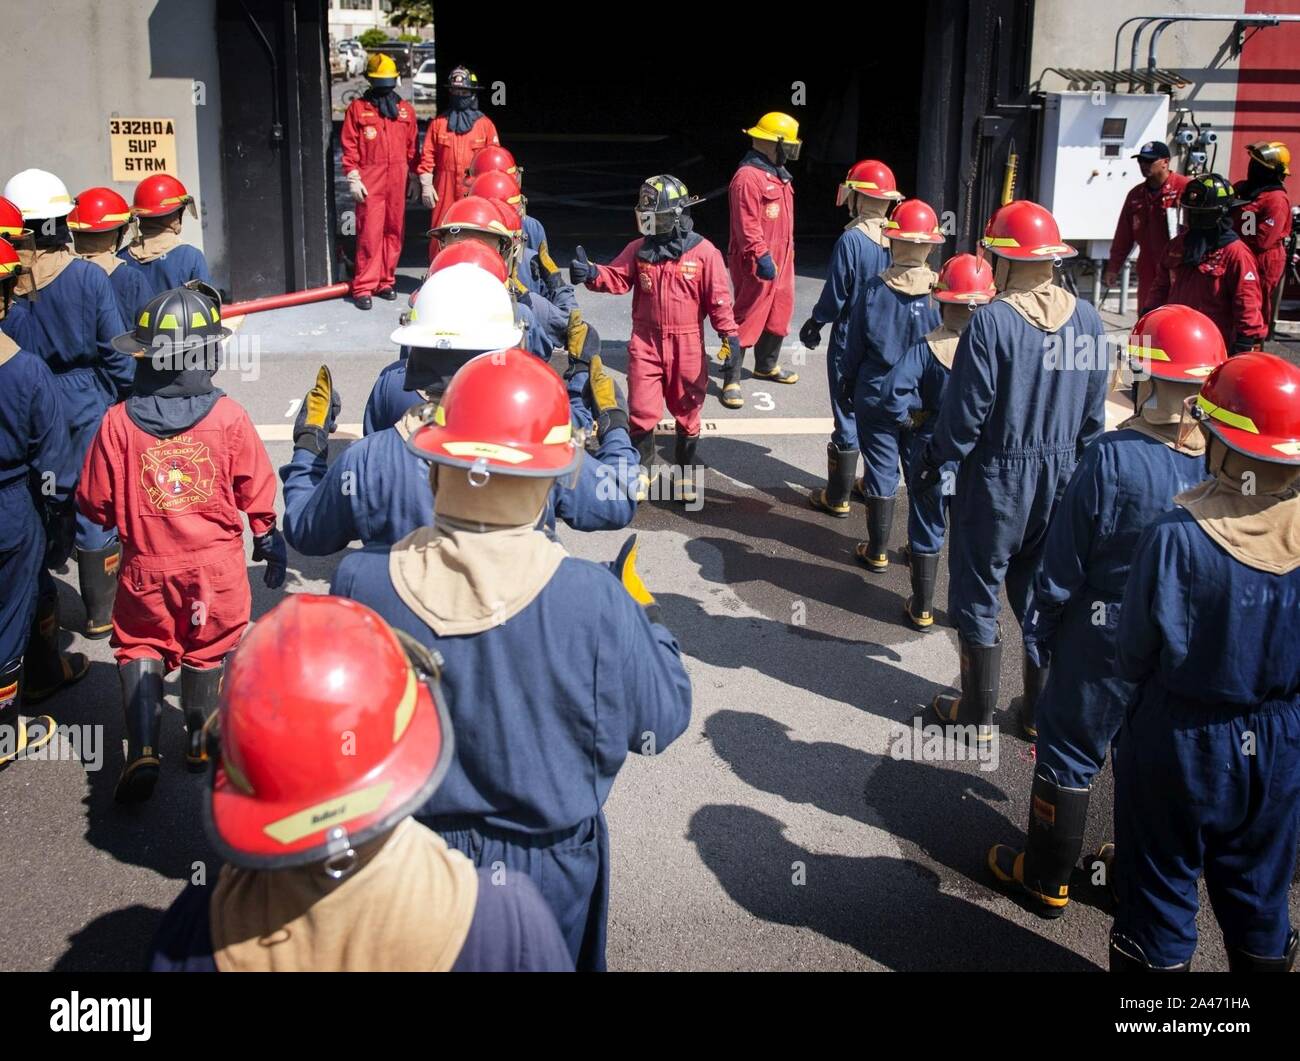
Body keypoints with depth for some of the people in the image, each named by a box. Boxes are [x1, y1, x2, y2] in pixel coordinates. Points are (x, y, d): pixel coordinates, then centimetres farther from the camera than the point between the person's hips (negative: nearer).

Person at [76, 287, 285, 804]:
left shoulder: (118, 423, -12)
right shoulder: (228, 417, -13)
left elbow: (95, 503, -3)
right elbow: (256, 490, -3)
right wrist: (269, 538, 13)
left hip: (147, 565, 0)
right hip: (216, 563, 0)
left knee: (140, 646, 17)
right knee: (208, 647, 19)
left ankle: (142, 749, 5)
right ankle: (202, 740, 31)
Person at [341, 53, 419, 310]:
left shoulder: (406, 110, 13)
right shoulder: (358, 108, 4)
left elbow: (412, 147, 15)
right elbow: (349, 147, 1)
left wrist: (413, 176, 11)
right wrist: (353, 179, -6)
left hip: (397, 181, 4)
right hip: (370, 181, -3)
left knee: (394, 232, 6)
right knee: (369, 234, -7)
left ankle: (386, 281, 17)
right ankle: (363, 287, -4)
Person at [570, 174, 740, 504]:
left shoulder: (704, 252, -8)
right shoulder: (639, 249, 1)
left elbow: (718, 299, -7)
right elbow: (616, 278, -5)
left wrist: (730, 334, -11)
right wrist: (591, 273, -25)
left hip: (687, 345, -2)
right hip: (646, 342, 2)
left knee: (687, 412, 12)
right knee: (642, 411, 3)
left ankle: (684, 471, 28)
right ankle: (641, 471, 20)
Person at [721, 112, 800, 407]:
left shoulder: (778, 175, 15)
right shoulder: (748, 177, -18)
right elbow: (746, 225, -23)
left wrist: (786, 254, 22)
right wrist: (762, 256, -26)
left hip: (780, 260, 10)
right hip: (757, 264, -10)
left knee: (779, 314, 20)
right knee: (747, 319, -6)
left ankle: (766, 366, 37)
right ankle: (731, 380, -1)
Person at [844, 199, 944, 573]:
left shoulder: (874, 289, -13)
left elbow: (855, 345, -4)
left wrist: (849, 385, 11)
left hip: (877, 394, -1)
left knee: (881, 468, 8)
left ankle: (877, 551, 16)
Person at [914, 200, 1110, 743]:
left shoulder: (992, 321, -20)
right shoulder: (1086, 318, -3)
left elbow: (966, 413, -16)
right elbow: (1094, 413, 4)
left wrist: (931, 461, -1)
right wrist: (1077, 465, 18)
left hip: (997, 479, -5)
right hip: (1063, 477, 5)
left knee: (979, 594, 10)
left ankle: (977, 715, 20)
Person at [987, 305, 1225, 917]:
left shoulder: (1111, 458, -23)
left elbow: (1063, 566, -16)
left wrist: (1038, 634, -3)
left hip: (1103, 642, -4)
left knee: (1069, 752, 13)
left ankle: (1045, 880, 27)